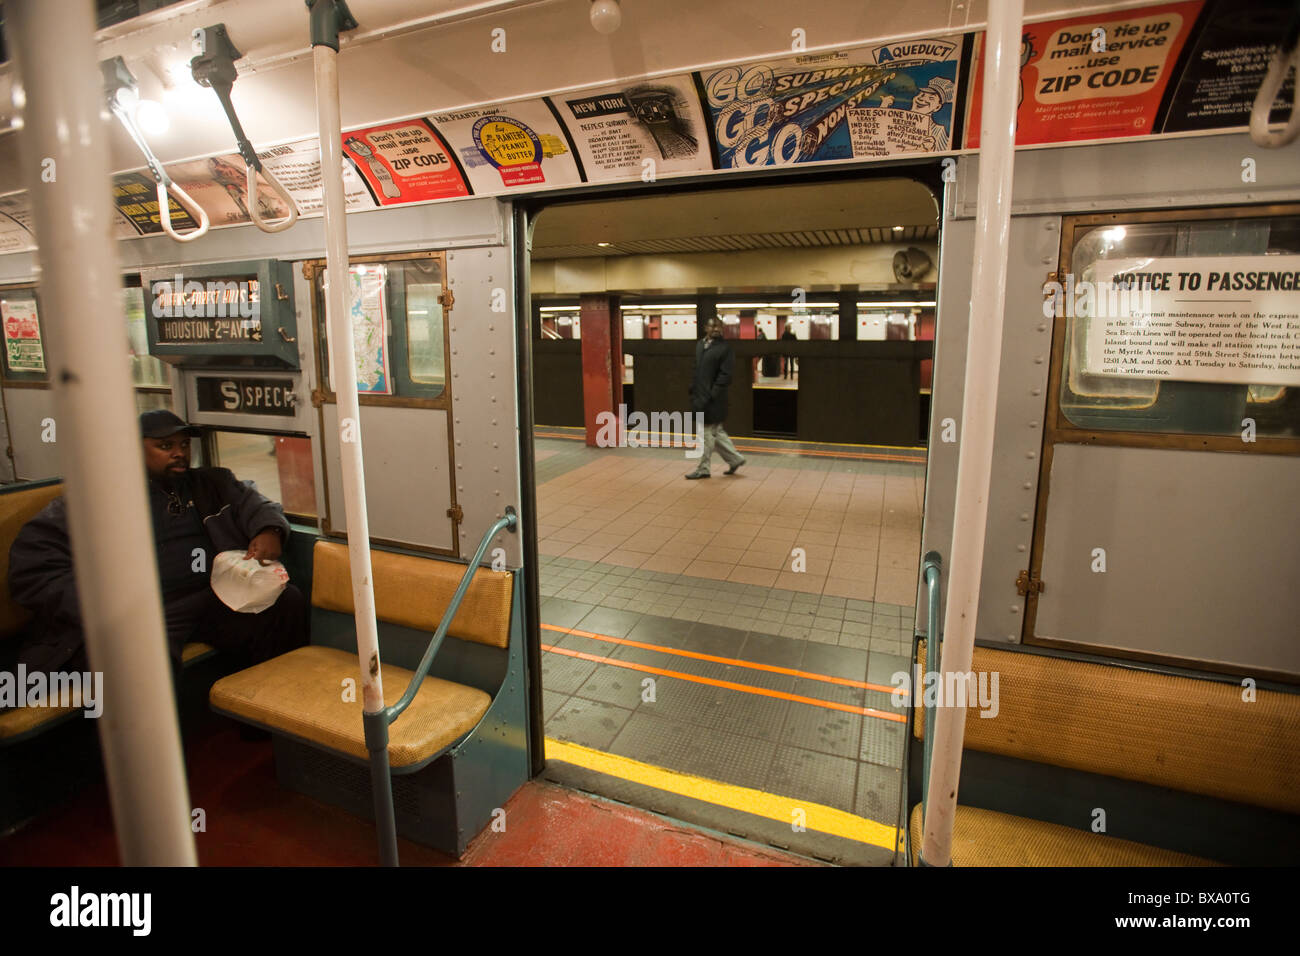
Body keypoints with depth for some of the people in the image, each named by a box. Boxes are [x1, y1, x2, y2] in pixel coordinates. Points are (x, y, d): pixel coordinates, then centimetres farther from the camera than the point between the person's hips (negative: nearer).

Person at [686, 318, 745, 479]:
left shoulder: (724, 348, -11)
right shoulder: (700, 344, 11)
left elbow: (725, 375, -15)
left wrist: (711, 396, -18)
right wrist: (693, 390, 11)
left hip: (712, 399, -8)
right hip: (700, 396, 8)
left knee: (708, 433, 1)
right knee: (716, 432, 17)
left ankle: (702, 469, 13)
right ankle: (735, 459, 30)